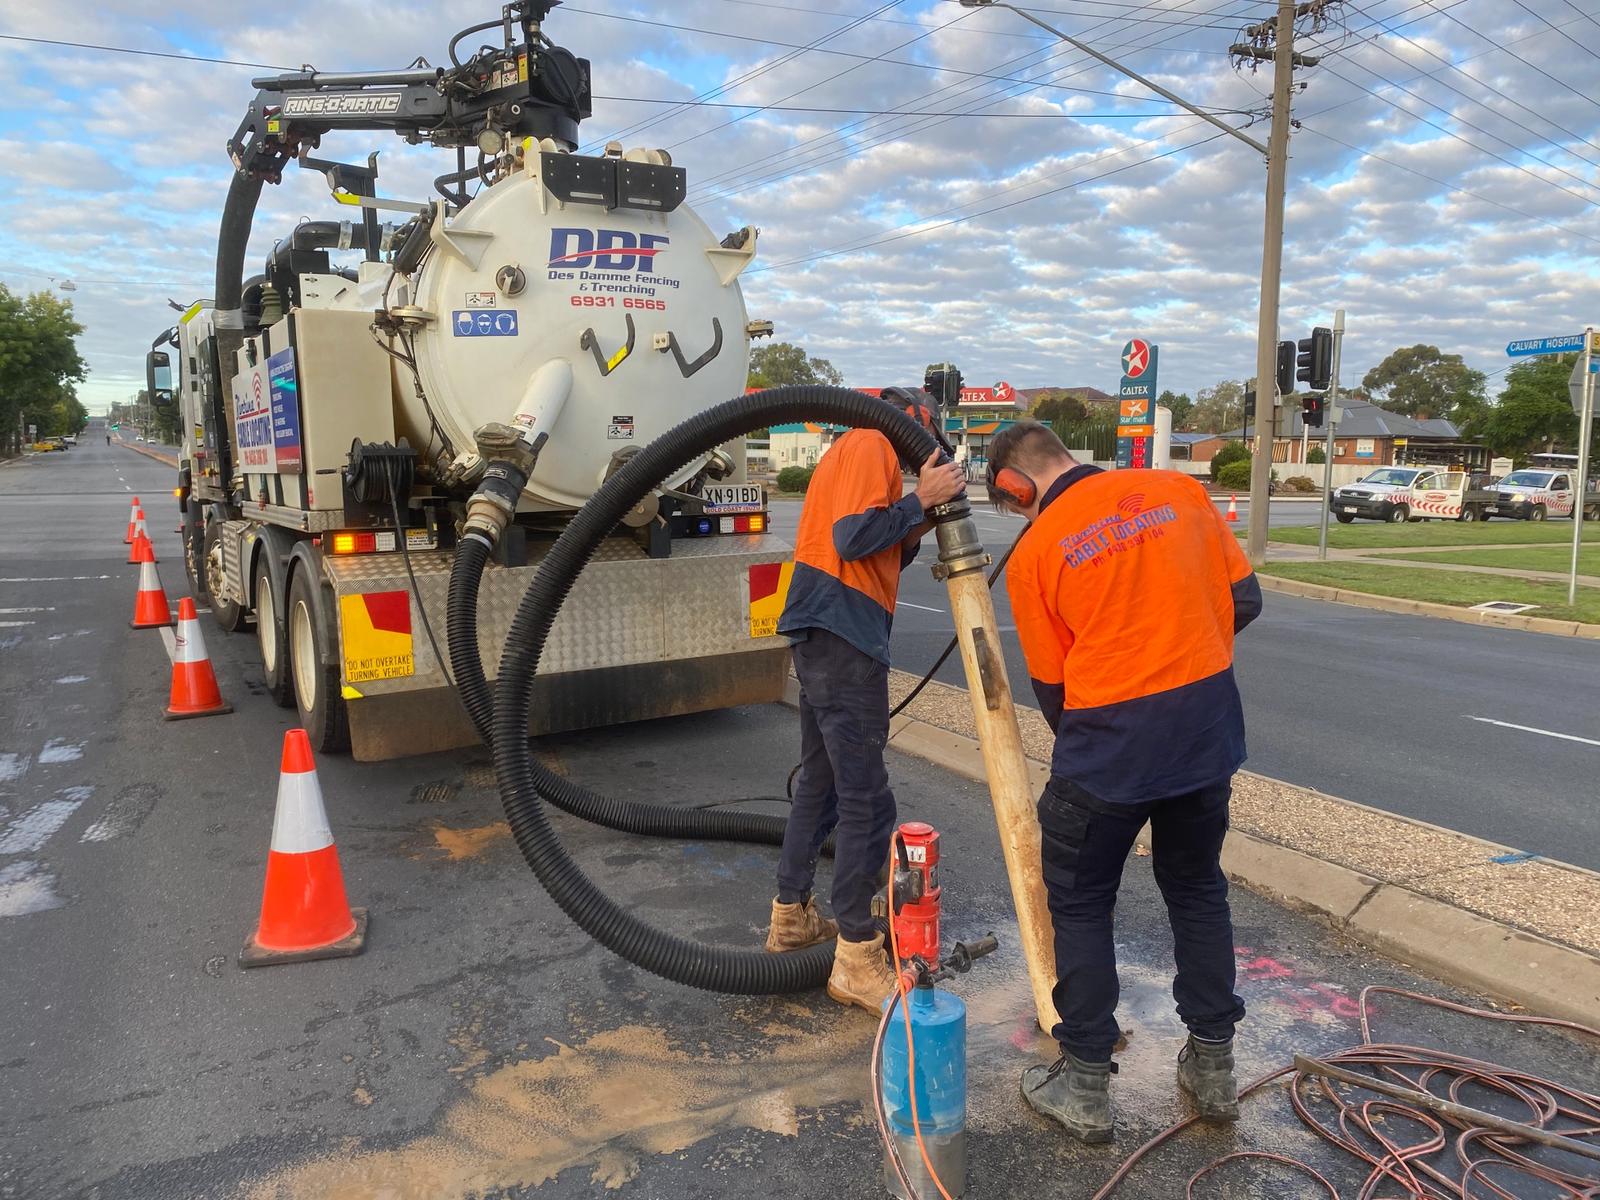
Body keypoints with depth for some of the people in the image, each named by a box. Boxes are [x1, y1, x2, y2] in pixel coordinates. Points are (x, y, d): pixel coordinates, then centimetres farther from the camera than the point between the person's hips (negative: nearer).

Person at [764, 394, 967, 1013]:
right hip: (845, 637, -10)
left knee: (820, 783, 19)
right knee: (867, 802, -6)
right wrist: (921, 500, -10)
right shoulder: (871, 442, -4)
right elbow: (853, 539, -19)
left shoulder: (854, 452, 25)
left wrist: (920, 523, 7)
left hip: (825, 636, 11)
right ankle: (857, 959, 1)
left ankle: (791, 915, 31)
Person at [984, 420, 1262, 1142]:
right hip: (1209, 724, 5)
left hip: (1109, 741, -4)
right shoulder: (1177, 490, 4)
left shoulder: (1034, 552, -5)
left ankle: (1085, 1086, 21)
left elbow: (1051, 686, 0)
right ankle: (1212, 1068, 34)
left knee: (1079, 904, 13)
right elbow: (1244, 601, 7)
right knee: (1197, 892, 22)